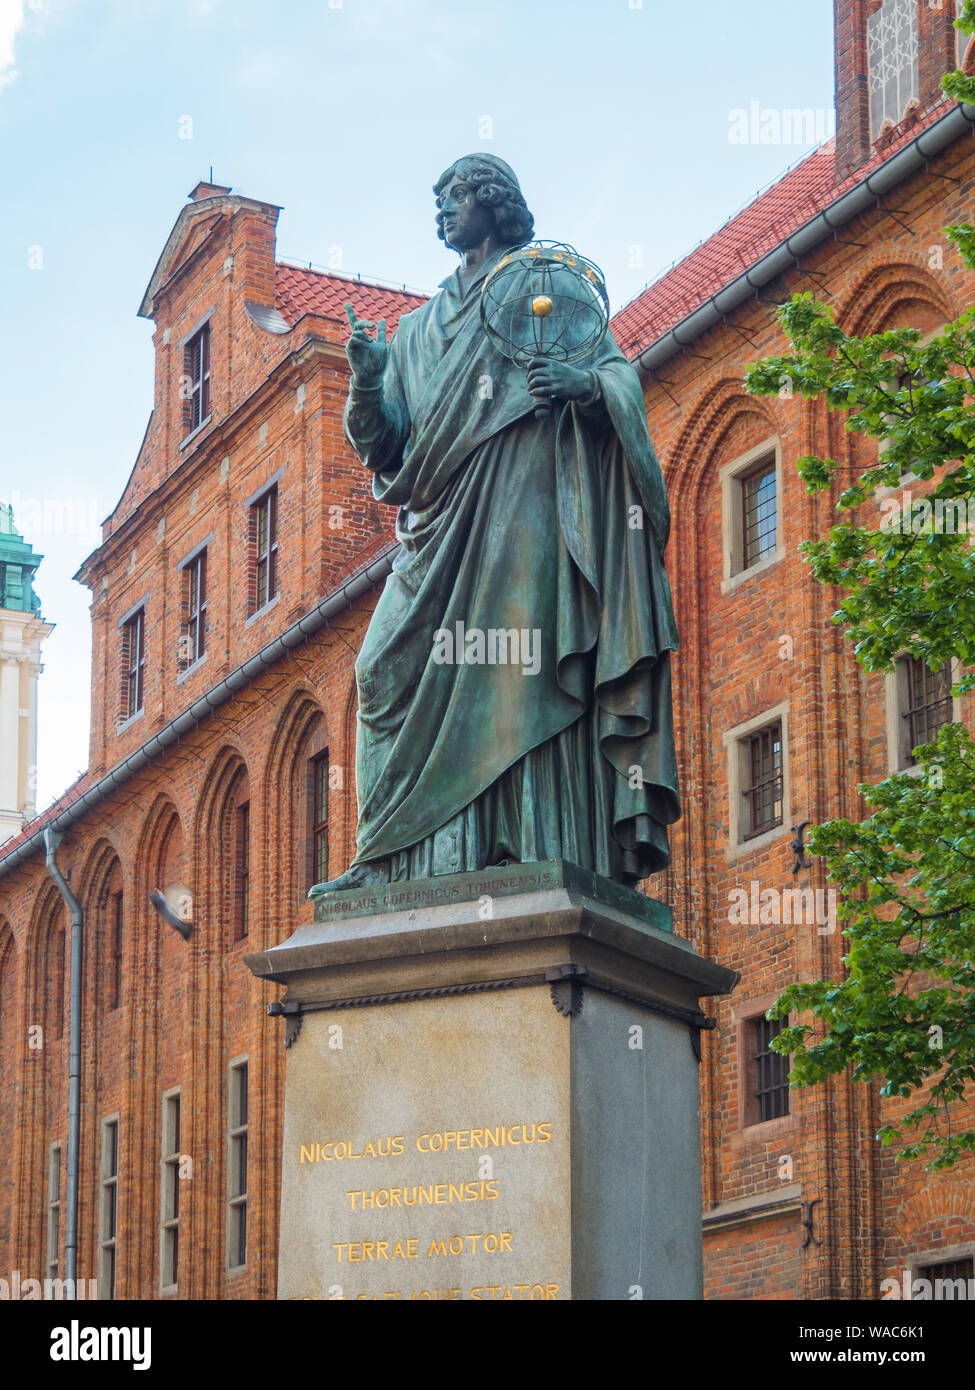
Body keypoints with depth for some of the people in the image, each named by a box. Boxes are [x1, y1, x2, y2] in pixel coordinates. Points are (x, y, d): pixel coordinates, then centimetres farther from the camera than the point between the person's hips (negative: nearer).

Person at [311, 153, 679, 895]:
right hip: (441, 521, 5)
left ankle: (541, 852, -21)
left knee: (517, 664, -16)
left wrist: (587, 384, -21)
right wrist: (368, 383, -3)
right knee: (401, 668, -7)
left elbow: (622, 371, 2)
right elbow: (386, 445, 18)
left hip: (521, 509, -5)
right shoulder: (420, 326, 26)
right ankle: (394, 861, -10)